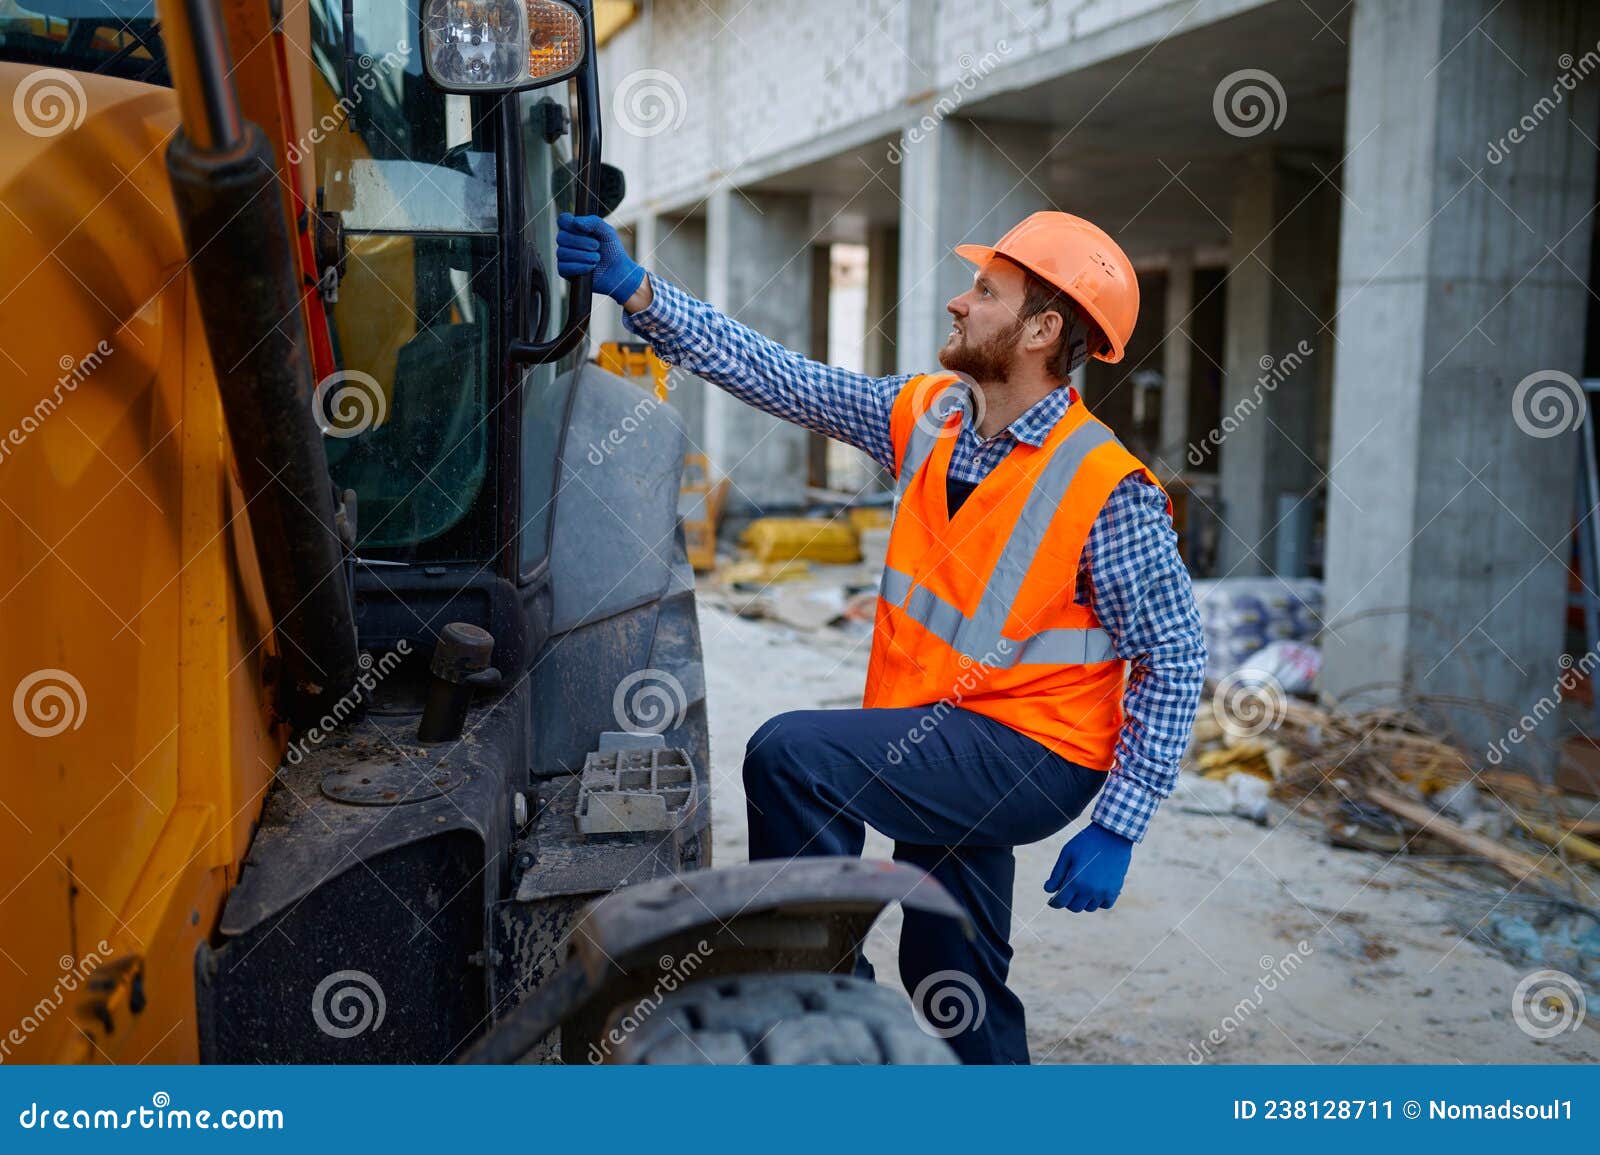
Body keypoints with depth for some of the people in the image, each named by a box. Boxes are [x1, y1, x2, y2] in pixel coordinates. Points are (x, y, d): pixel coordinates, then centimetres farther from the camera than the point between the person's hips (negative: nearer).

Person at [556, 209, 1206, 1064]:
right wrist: (636, 290, -7)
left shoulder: (1108, 489, -17)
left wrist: (1117, 830, -16)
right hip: (944, 748, 7)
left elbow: (1176, 658, -14)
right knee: (950, 981, 17)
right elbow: (774, 376, 1)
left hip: (1029, 754, -7)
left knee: (790, 754, -22)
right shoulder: (925, 415, 1)